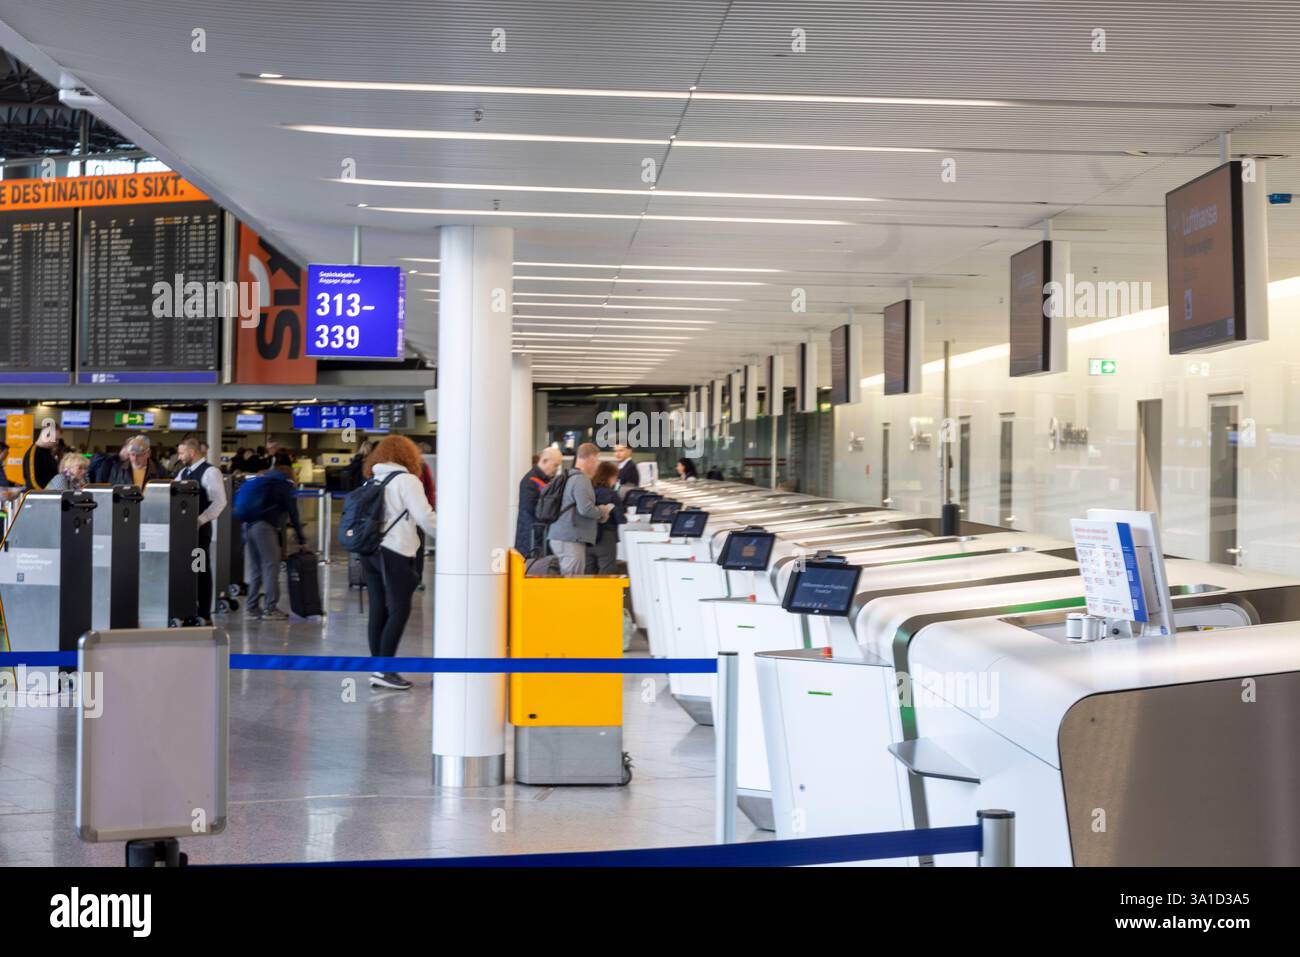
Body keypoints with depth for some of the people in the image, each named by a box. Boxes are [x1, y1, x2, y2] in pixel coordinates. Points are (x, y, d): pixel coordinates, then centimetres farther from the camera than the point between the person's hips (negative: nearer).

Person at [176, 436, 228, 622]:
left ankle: (204, 615, 4)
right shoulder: (183, 472, 16)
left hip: (200, 528, -7)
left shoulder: (210, 472, -9)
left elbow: (219, 502, -17)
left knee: (202, 571, -1)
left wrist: (200, 520, -22)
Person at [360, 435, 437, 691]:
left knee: (378, 610, 8)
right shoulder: (406, 479, -5)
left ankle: (378, 670, 10)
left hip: (370, 550, 7)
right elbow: (424, 518, -9)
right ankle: (384, 669, -8)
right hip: (395, 552, -7)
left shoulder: (372, 481, 16)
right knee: (399, 610, -3)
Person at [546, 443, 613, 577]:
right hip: (570, 538, -10)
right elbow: (585, 509, -21)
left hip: (559, 536, 10)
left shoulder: (569, 478, 17)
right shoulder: (581, 480, -12)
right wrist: (602, 511, -2)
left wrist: (599, 512, 16)